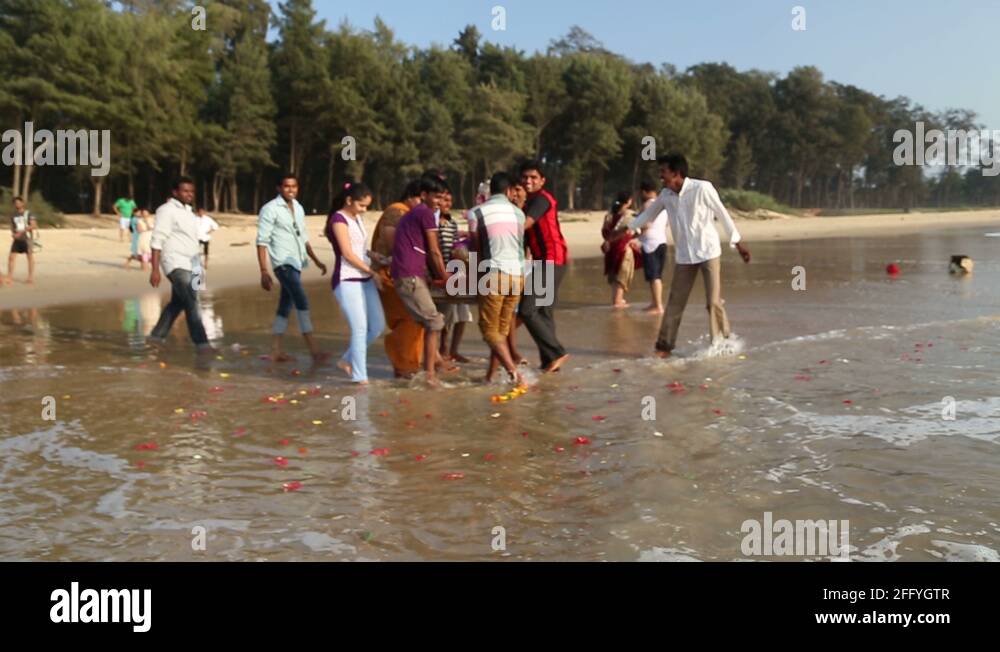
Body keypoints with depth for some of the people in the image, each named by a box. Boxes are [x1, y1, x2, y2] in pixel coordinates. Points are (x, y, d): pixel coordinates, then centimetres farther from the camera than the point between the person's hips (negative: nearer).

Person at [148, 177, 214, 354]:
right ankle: (202, 344, -18)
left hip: (188, 265, 9)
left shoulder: (188, 211, 18)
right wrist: (155, 270, -20)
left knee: (177, 303, 15)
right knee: (191, 304, -15)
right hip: (176, 264, -9)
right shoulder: (167, 210, -8)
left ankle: (157, 336, 27)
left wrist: (197, 265, 19)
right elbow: (157, 241, -14)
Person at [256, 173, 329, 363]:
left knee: (285, 307, 9)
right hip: (283, 262, -8)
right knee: (302, 302, -17)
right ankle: (314, 351, -18)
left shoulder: (299, 208, 14)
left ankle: (276, 351, 15)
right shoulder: (270, 209, -8)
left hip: (296, 262, 8)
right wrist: (264, 272, -18)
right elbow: (262, 241, -12)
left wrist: (316, 261, 18)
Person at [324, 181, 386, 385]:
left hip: (364, 279, 9)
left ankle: (347, 360, 23)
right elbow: (348, 254, -14)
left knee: (378, 326, 7)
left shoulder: (358, 218, 17)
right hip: (347, 280, -9)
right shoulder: (338, 219, -9)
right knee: (360, 327, -12)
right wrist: (373, 272, -7)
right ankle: (360, 376, -4)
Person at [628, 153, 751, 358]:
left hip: (708, 251, -4)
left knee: (714, 301, -4)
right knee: (675, 302, 3)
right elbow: (649, 213, 16)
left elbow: (722, 214, -8)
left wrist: (738, 242, -4)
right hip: (683, 256, 4)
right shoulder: (666, 195, 0)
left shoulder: (702, 188, -14)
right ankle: (665, 345, 9)